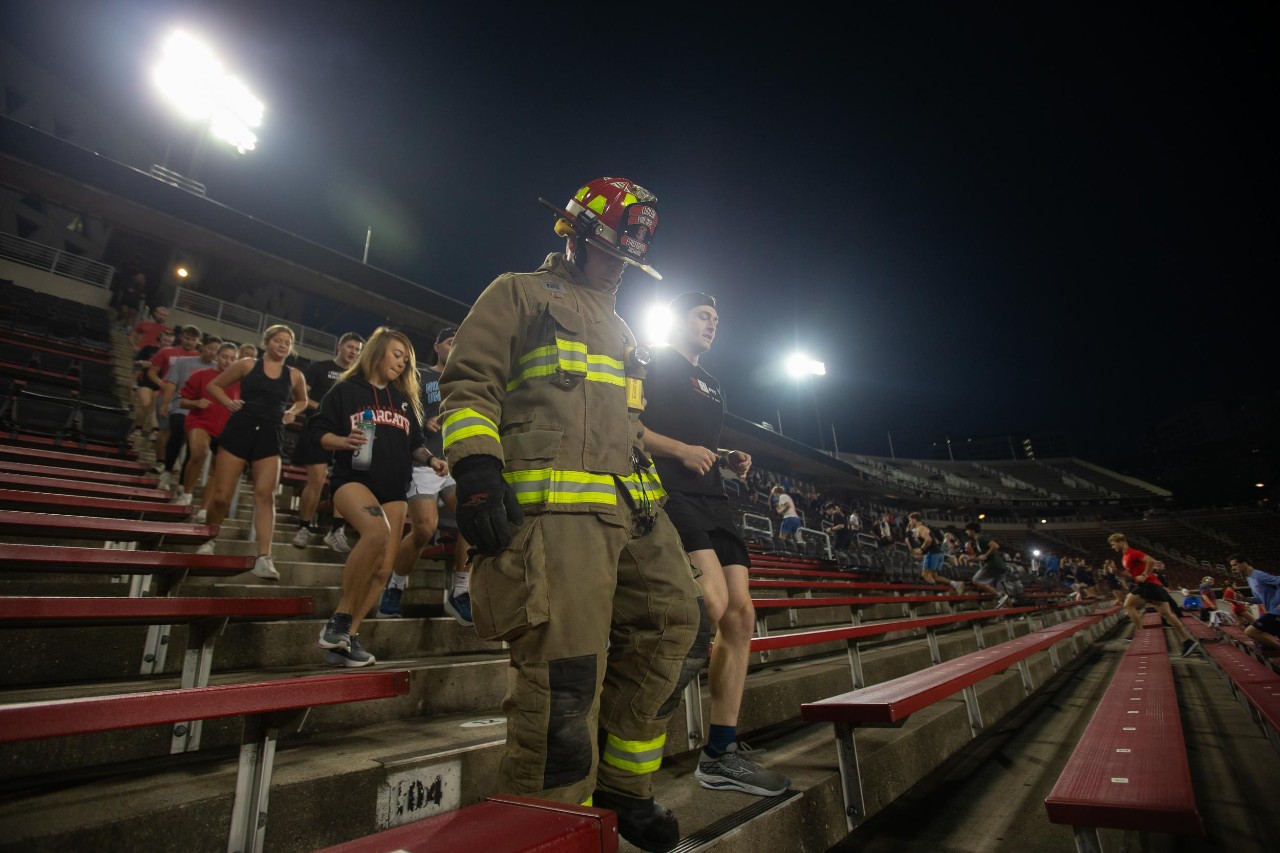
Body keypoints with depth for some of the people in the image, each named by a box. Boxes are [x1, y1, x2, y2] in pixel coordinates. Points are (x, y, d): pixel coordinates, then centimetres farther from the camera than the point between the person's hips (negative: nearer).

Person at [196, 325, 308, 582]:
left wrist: (291, 412, 6)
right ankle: (209, 539, 31)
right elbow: (214, 385, 13)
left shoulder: (294, 375, 9)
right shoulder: (247, 365, 4)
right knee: (220, 496, 1)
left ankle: (264, 558, -18)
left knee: (265, 494, -13)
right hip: (239, 431, -1)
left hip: (270, 438, 1)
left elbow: (302, 400, 27)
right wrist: (229, 402, -5)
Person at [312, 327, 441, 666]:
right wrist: (345, 441, -18)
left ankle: (348, 637, 9)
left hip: (394, 489, 6)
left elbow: (414, 443, 21)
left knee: (383, 569, -3)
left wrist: (430, 459, 2)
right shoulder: (346, 389, 5)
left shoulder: (405, 398, 19)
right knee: (377, 531, -34)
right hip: (352, 479, -6)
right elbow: (320, 432, 2)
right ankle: (340, 618, -18)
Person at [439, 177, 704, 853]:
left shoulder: (619, 328, 33)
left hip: (635, 505, 8)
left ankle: (621, 786, 21)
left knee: (675, 628, 4)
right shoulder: (518, 295, 11)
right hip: (554, 504, -8)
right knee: (566, 670, -11)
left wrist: (653, 482, 26)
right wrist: (476, 466, -15)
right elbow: (469, 383, -1)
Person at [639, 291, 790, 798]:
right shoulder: (656, 364, 5)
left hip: (710, 498, 9)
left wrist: (730, 460, 14)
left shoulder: (711, 385, 28)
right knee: (712, 603, -26)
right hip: (669, 491, -8)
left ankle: (720, 756, 9)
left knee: (740, 618, 0)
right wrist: (681, 449, -18)